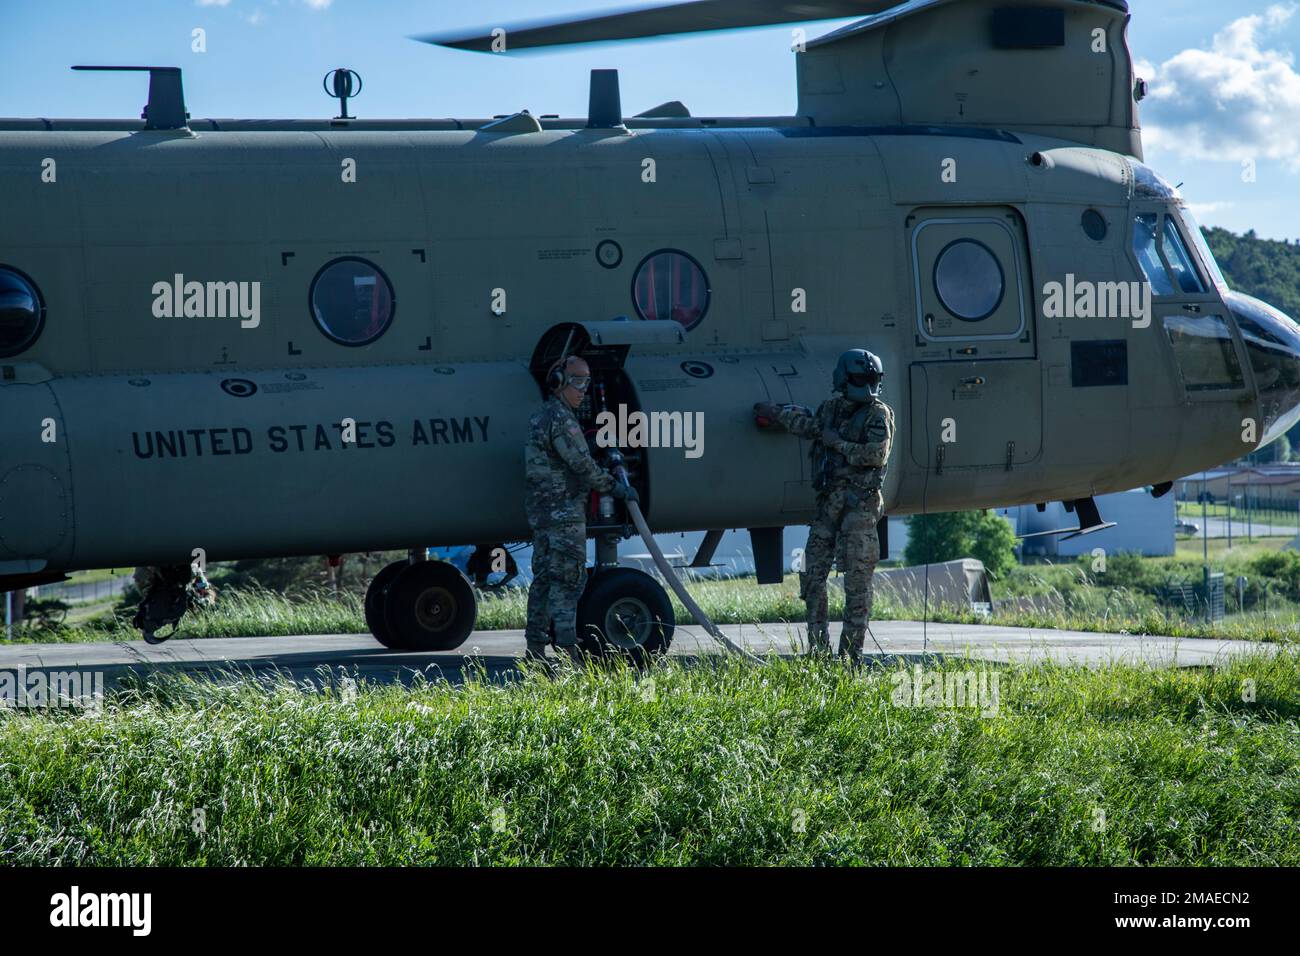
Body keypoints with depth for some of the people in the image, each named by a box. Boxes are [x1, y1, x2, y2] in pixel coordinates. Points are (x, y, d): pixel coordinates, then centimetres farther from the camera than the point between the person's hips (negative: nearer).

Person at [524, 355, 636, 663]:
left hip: (541, 510, 10)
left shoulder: (539, 418, 18)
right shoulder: (560, 419, -14)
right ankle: (567, 648, -13)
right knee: (569, 578, -10)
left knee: (544, 578, 10)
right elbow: (582, 465, -16)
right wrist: (616, 487, -6)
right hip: (564, 511, -10)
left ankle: (535, 649, 10)